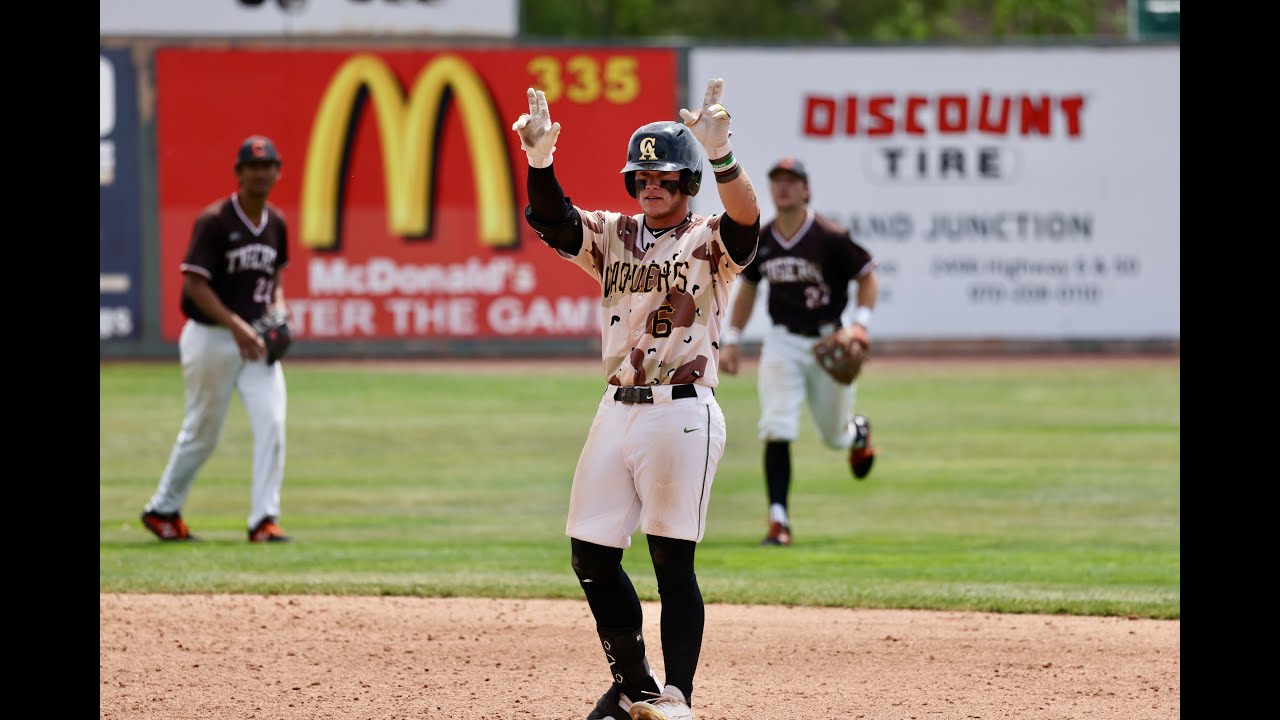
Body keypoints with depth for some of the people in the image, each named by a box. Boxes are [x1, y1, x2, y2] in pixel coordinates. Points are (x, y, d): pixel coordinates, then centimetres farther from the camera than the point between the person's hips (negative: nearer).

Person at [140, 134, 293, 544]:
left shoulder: (276, 224, 7)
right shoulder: (214, 221, -13)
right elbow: (194, 282, -17)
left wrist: (277, 307, 0)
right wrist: (236, 325, -26)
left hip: (255, 338, 5)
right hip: (211, 338, -5)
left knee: (272, 423, -12)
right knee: (201, 433, 5)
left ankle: (264, 520, -10)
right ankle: (162, 510, 25)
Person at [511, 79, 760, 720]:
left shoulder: (708, 243, -2)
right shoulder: (611, 236, 12)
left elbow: (746, 222, -24)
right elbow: (550, 217, -3)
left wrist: (721, 155, -43)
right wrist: (540, 160, -24)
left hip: (682, 413, -6)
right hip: (617, 410, 6)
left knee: (673, 560, -8)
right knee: (591, 556, 6)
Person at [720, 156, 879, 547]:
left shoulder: (831, 238, -14)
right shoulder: (760, 241, 0)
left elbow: (867, 276, -5)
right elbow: (748, 287, 15)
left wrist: (860, 323, -19)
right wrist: (732, 340, 11)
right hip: (783, 342, 2)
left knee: (834, 436, 12)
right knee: (777, 430, -15)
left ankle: (858, 432, 51)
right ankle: (779, 521, -15)